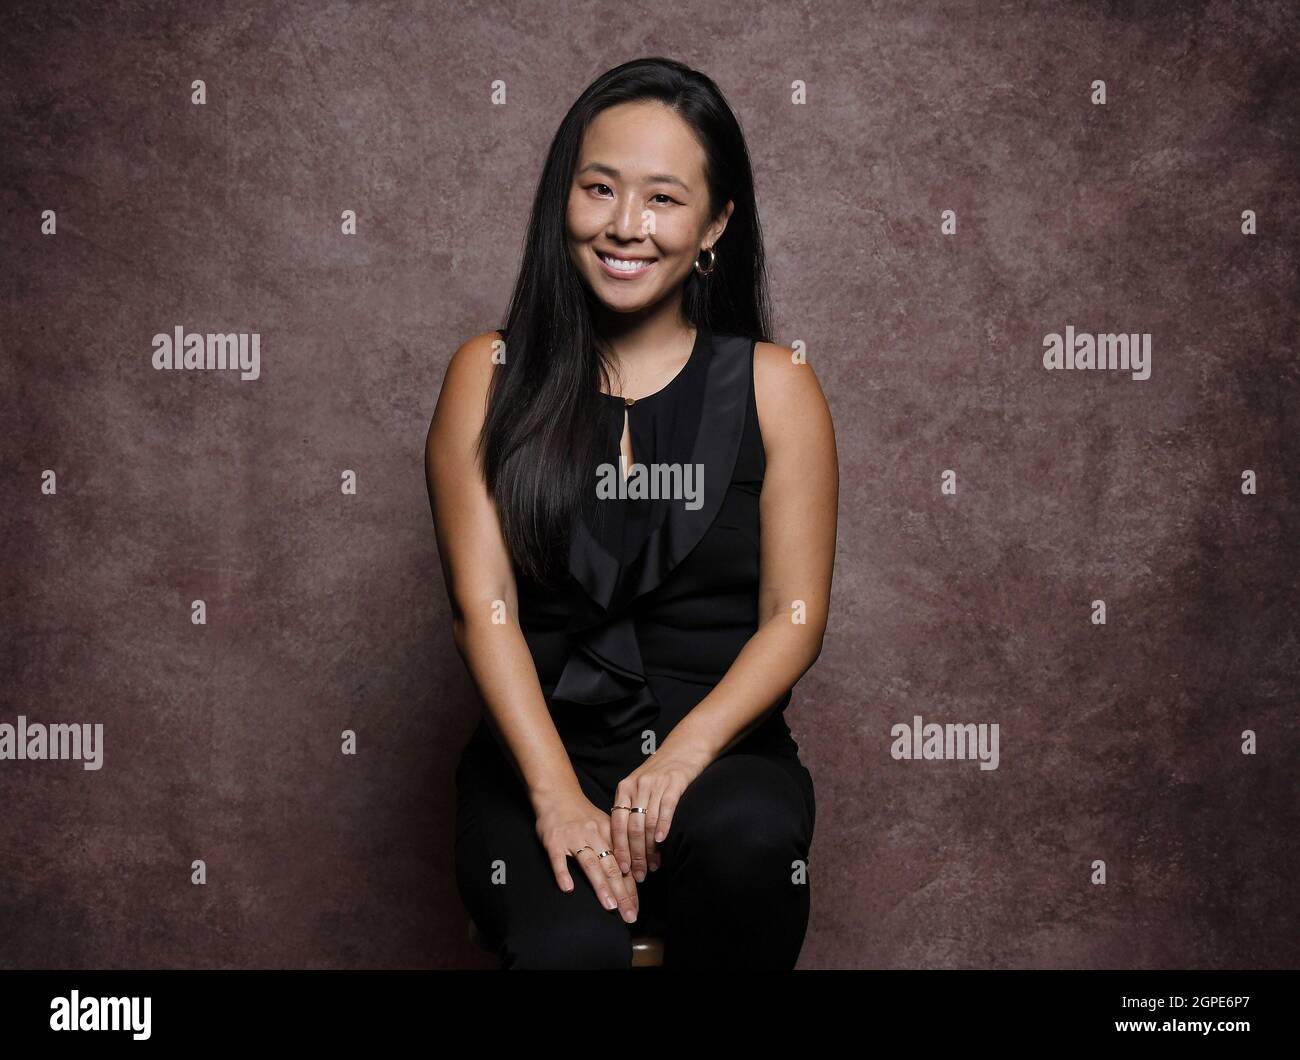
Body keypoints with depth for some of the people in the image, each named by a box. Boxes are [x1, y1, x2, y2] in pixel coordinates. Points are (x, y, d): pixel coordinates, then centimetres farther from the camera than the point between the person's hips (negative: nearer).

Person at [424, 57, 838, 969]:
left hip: (723, 750, 1)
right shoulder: (492, 377, 5)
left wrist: (684, 753, -16)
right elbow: (484, 605, -4)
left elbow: (796, 616, 1)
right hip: (541, 757, -1)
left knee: (744, 841, -34)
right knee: (572, 945, -32)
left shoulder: (773, 386, 5)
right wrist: (558, 795, -16)